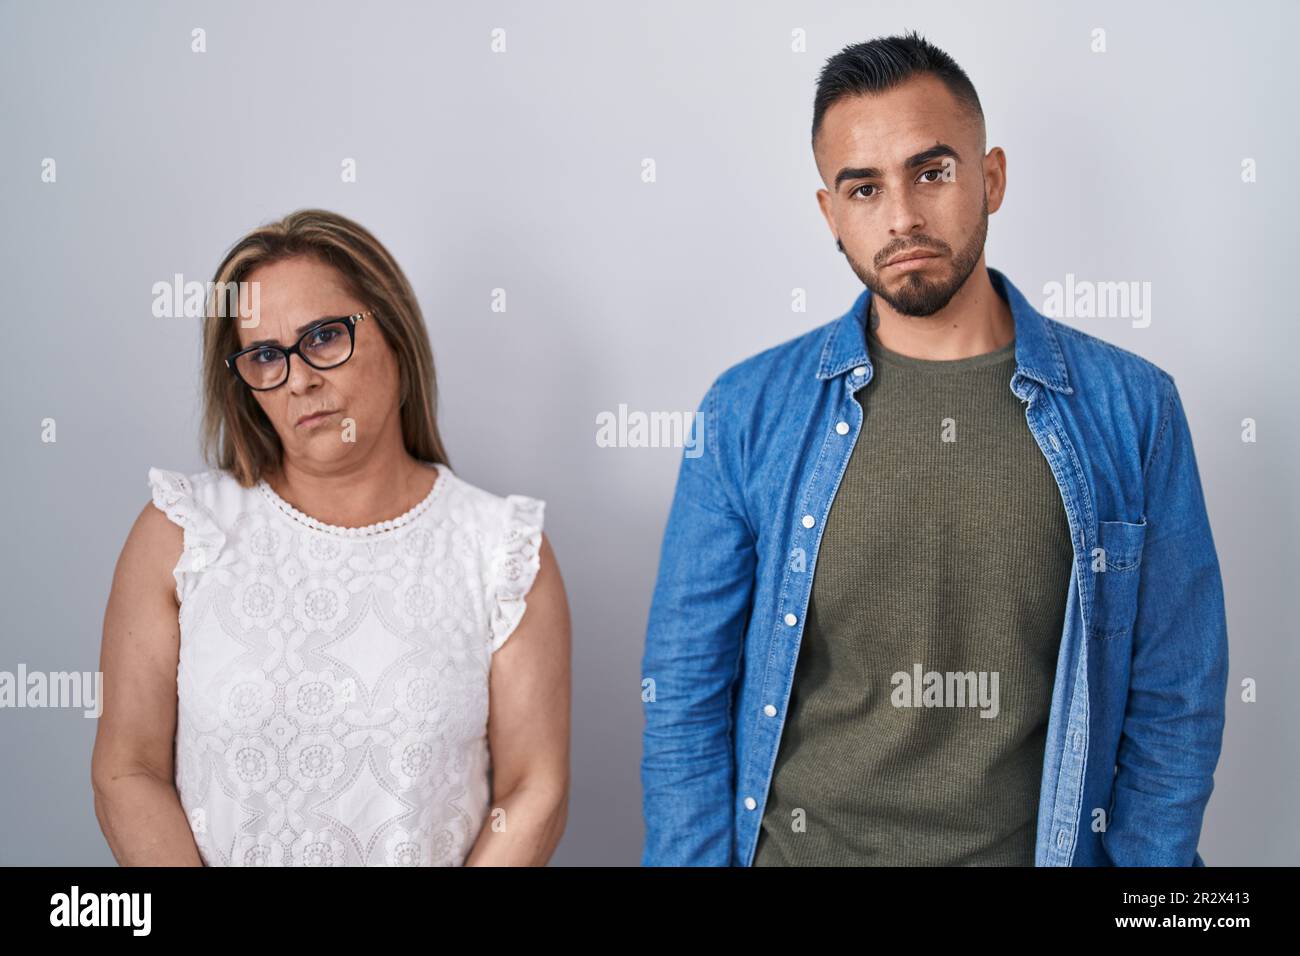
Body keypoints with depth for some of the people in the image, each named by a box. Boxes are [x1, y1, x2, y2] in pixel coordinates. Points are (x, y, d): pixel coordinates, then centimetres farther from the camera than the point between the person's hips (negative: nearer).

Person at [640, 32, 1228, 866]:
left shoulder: (1131, 408, -7)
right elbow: (686, 694, -4)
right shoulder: (749, 413, -8)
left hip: (1038, 847, 1)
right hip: (795, 844, 0)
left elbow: (1174, 704, -3)